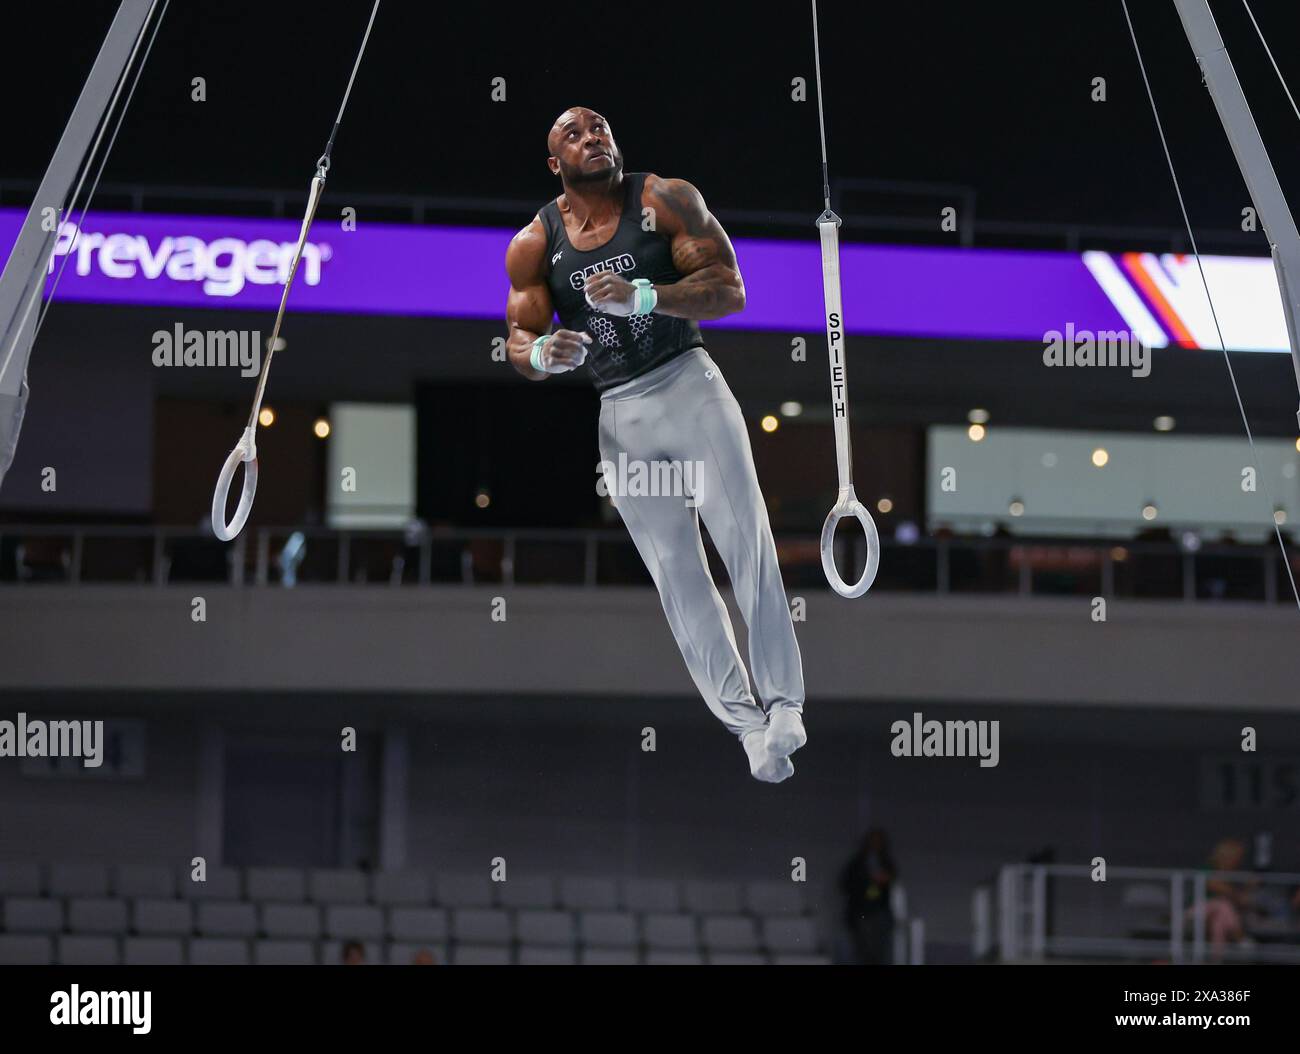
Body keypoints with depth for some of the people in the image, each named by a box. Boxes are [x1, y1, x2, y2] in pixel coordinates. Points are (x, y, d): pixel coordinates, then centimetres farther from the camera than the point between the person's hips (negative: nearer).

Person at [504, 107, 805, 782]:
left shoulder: (665, 201, -4)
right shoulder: (534, 244, 3)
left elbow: (730, 291, -12)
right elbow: (518, 340, 3)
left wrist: (641, 296, -27)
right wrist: (543, 355, -22)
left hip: (688, 384, -3)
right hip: (616, 415, 3)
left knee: (746, 543, -12)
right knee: (675, 575, 2)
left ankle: (783, 702, -10)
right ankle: (743, 720, 6)